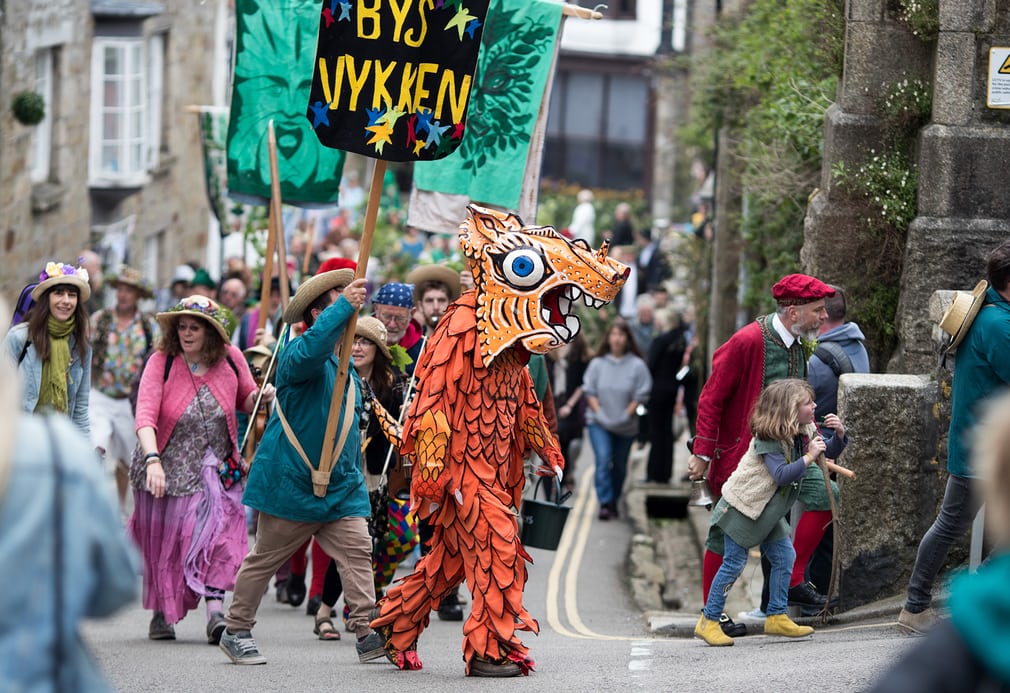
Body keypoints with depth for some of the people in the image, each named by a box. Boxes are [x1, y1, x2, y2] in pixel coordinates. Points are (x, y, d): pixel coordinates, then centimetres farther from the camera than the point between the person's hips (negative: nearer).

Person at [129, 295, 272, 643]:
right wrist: (152, 460, -40)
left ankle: (215, 614, -19)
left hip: (216, 470, 1)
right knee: (163, 544, 8)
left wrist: (260, 396, -10)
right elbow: (145, 416, -25)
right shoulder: (161, 362, -13)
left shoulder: (230, 358, -4)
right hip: (168, 468, -1)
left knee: (216, 536, -14)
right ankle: (161, 614, 24)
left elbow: (245, 401, 14)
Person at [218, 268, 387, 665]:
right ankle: (236, 630, 18)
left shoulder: (347, 369, 16)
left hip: (340, 486, 7)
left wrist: (354, 472, 23)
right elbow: (310, 349, -37)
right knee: (265, 558, 5)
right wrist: (345, 305, -39)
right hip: (291, 483, -6)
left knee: (357, 551, -10)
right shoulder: (296, 357, -11)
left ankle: (367, 633, -14)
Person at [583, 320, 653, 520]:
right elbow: (589, 391, 3)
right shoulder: (597, 364, 0)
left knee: (620, 465, 11)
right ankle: (605, 503, -18)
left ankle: (614, 502, 27)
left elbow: (641, 396, -5)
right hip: (599, 422, -1)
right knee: (603, 460, -16)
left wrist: (626, 415, -13)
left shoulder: (637, 366, -5)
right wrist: (599, 413, -8)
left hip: (626, 426, 1)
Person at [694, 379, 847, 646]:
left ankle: (777, 617, 14)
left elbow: (829, 451, 10)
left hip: (767, 511, 8)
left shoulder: (804, 433, 1)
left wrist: (838, 434, -9)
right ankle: (708, 621, 2)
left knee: (784, 556, 4)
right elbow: (781, 474, -34)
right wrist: (808, 458, -34)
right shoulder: (768, 439, -25)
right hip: (742, 506, -8)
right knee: (734, 564, -6)